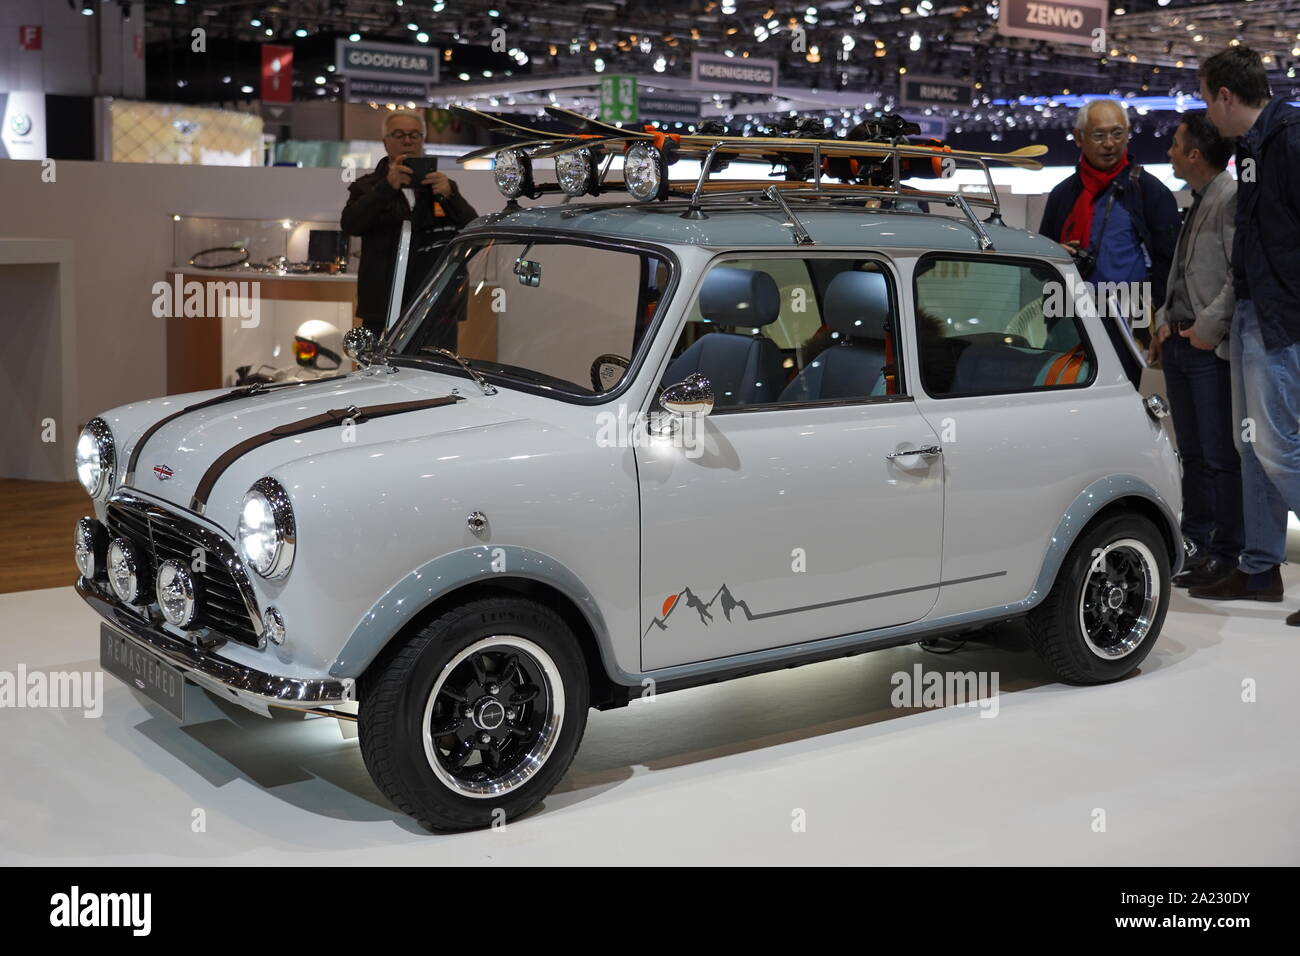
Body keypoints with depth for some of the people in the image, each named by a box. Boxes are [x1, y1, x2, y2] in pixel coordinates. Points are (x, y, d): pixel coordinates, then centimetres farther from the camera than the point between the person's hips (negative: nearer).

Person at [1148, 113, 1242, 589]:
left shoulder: (1232, 200, -12)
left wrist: (1209, 327, -18)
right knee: (1193, 454, 13)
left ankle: (1225, 556, 3)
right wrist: (1165, 320, 12)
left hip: (1213, 350, -9)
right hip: (1180, 345, 9)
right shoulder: (1197, 203, 17)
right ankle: (1195, 546, 20)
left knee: (1221, 456, -3)